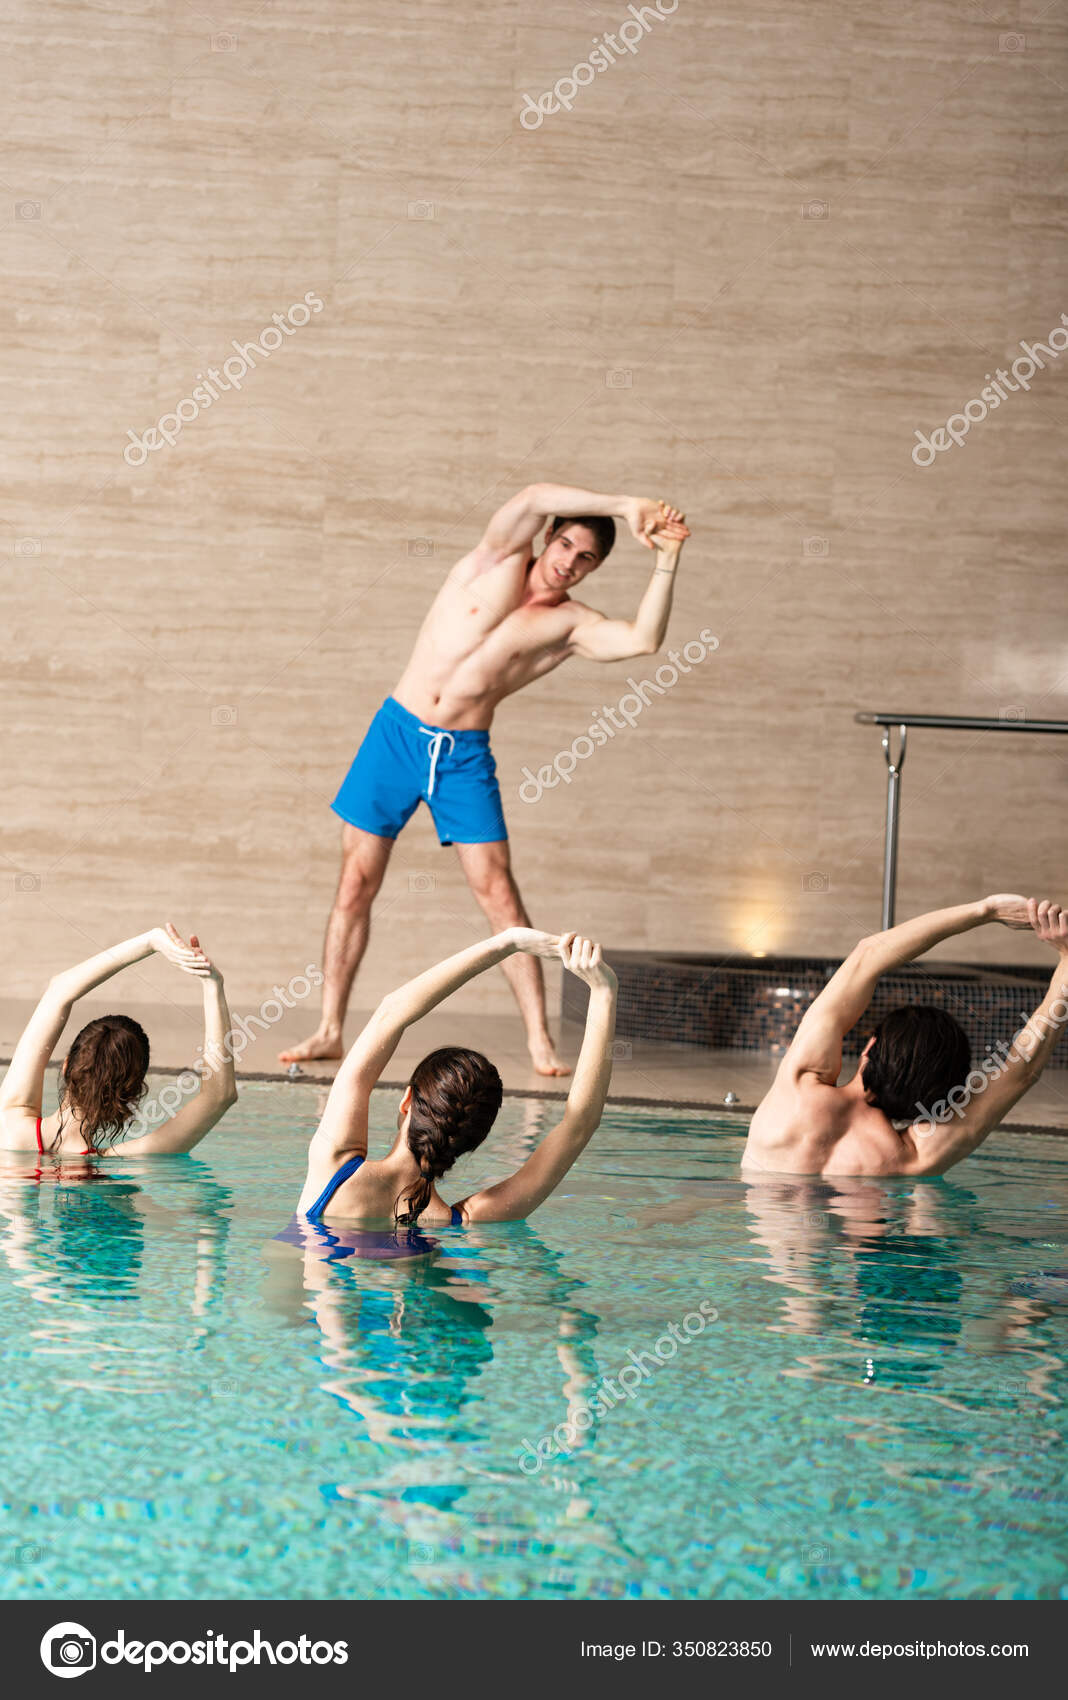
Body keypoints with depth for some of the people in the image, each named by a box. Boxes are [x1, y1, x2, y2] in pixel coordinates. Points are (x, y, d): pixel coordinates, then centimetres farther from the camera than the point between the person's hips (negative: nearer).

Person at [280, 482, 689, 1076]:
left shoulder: (573, 624, -2)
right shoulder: (501, 559, 0)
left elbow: (644, 640, -20)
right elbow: (534, 497, -18)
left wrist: (668, 560, -25)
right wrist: (624, 506, -21)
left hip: (465, 756, -1)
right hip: (398, 732, 1)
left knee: (498, 892, -8)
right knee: (357, 883, 1)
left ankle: (539, 1038, -4)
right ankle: (330, 1031, 9)